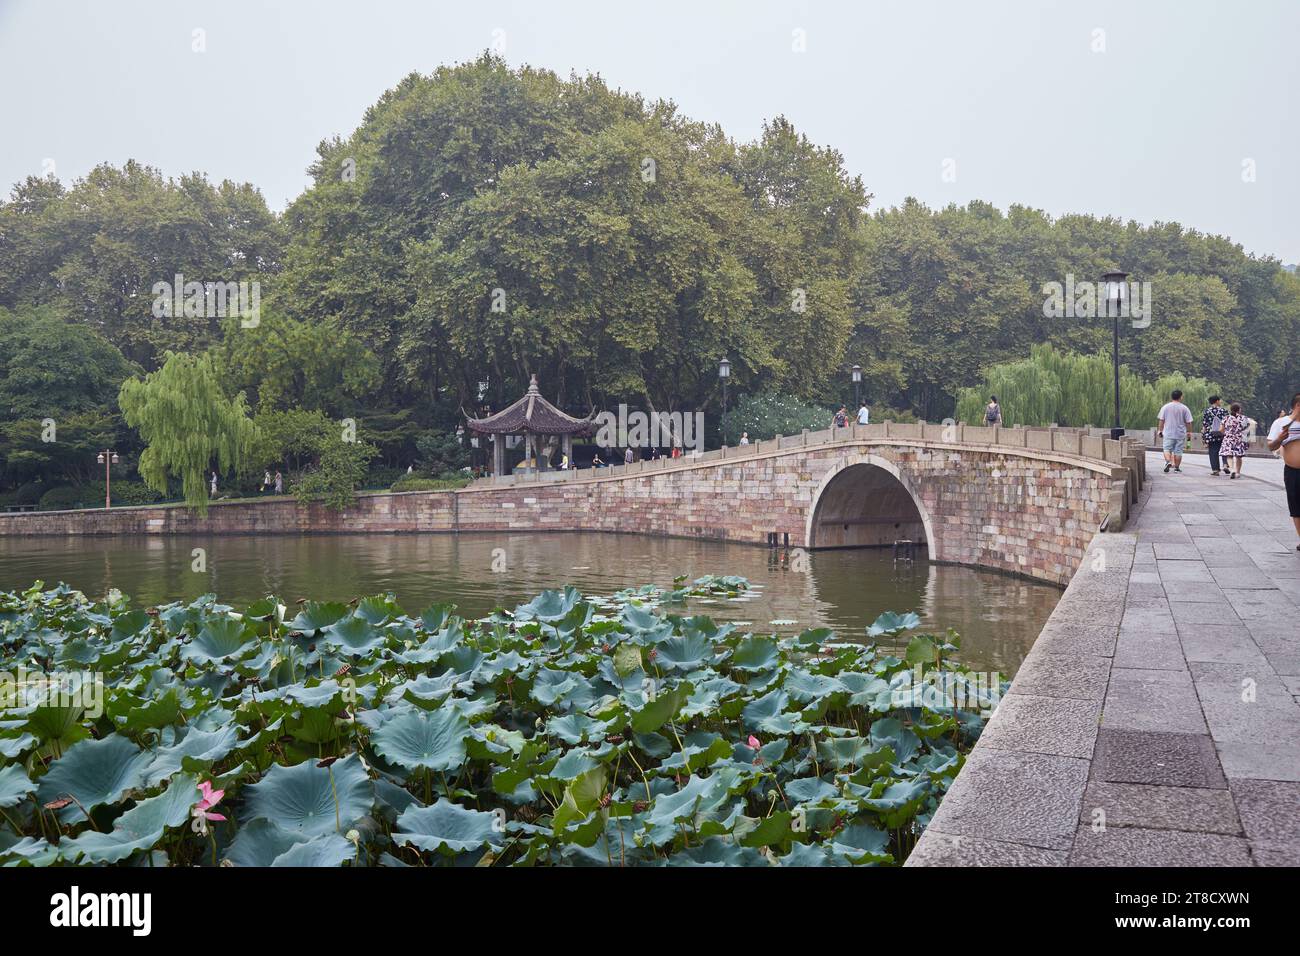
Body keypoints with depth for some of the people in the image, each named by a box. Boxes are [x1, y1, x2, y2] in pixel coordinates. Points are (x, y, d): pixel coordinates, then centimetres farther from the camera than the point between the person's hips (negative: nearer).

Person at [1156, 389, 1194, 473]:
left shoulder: (1165, 407, -1)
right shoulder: (1184, 408, -3)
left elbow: (1161, 420, 0)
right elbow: (1188, 422, -2)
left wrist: (1160, 430, 9)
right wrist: (1188, 432, 10)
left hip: (1168, 433, 0)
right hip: (1180, 434, 0)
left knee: (1167, 449, 5)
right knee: (1178, 451, 7)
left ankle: (1168, 462, -20)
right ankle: (1177, 467, 12)